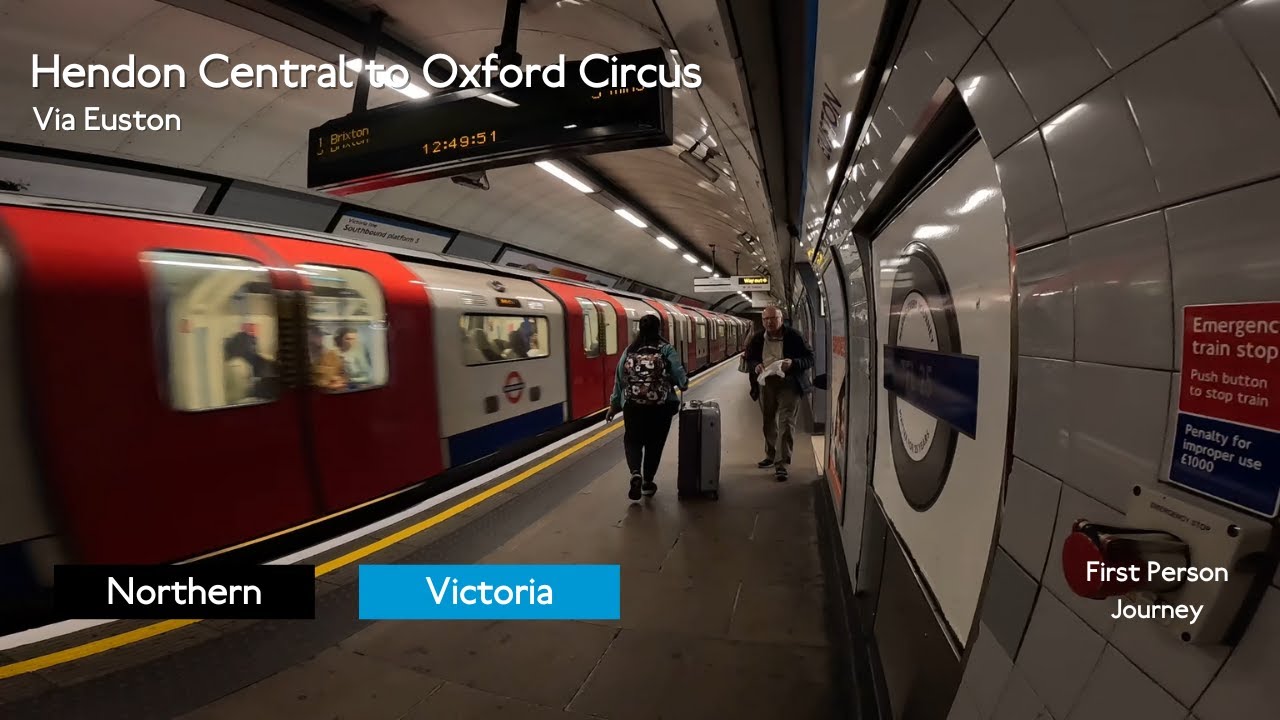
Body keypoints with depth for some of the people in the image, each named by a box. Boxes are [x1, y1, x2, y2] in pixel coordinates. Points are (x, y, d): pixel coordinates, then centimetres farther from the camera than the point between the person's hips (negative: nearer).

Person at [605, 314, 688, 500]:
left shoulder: (629, 350, 7)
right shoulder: (666, 349, -1)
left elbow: (619, 378, 8)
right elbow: (679, 374, -7)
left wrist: (614, 405, 16)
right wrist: (684, 384, 17)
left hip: (633, 405, 2)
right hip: (661, 405, -1)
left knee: (632, 440, 15)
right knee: (655, 443, 13)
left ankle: (635, 473, -8)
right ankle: (647, 482, 22)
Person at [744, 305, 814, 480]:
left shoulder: (794, 336, -8)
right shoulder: (757, 338, 3)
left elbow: (810, 358, -4)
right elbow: (748, 358, 15)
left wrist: (793, 363, -23)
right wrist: (755, 366, -8)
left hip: (788, 385, -5)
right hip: (766, 384, 5)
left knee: (786, 423, -9)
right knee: (769, 422, 17)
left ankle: (781, 464, -6)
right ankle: (771, 456, 36)